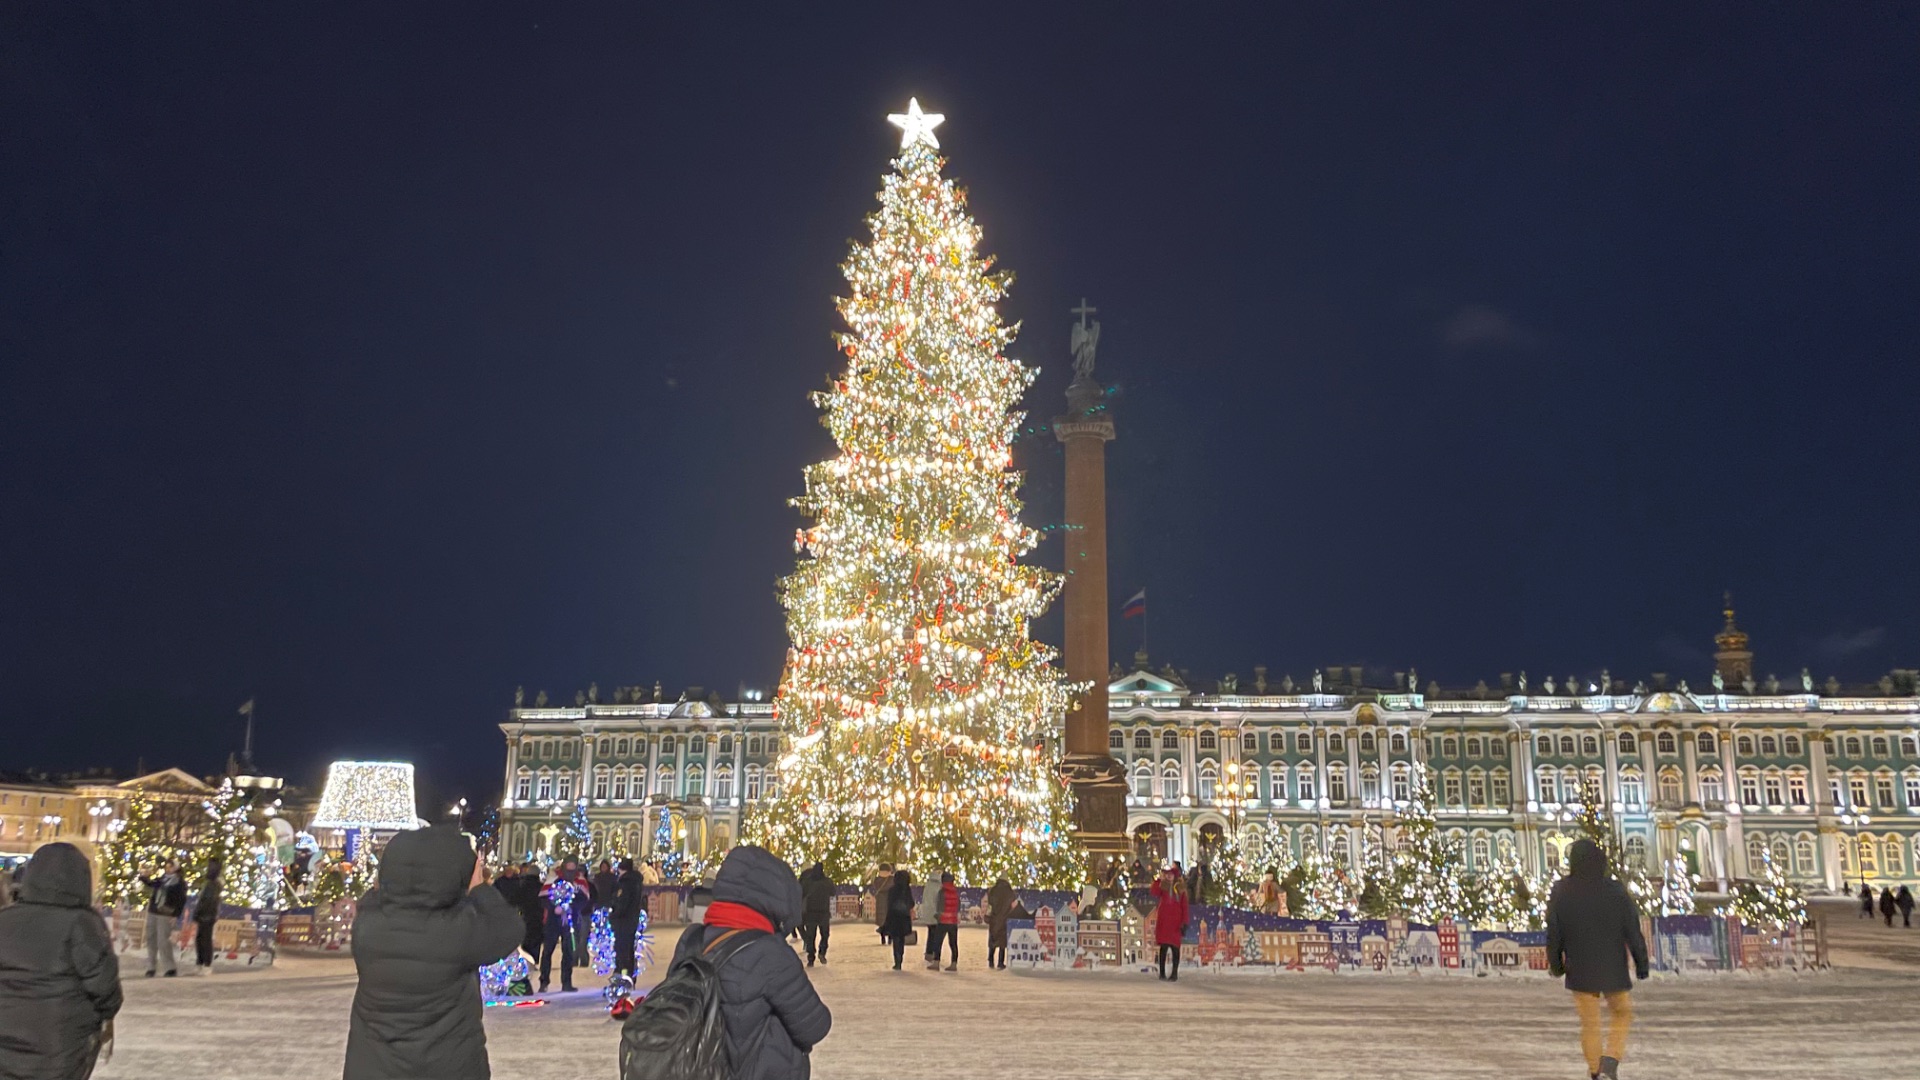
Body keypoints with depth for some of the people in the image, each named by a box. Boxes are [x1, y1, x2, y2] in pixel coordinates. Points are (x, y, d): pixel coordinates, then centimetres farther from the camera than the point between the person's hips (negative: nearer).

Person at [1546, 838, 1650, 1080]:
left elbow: (1553, 933, -3)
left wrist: (1555, 964, 11)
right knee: (1621, 1014, 20)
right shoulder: (1616, 892, -10)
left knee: (1589, 1023, 12)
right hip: (1614, 970, 0)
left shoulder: (1561, 892, -8)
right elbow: (1633, 933, -8)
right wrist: (1642, 966, 3)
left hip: (1580, 971, 0)